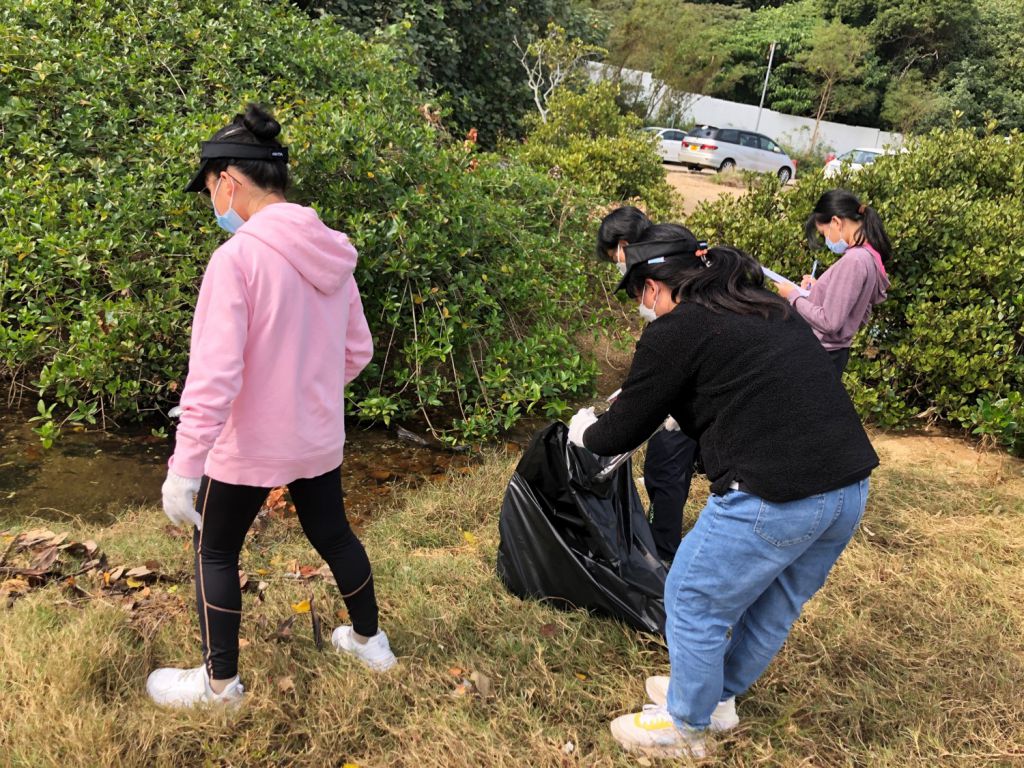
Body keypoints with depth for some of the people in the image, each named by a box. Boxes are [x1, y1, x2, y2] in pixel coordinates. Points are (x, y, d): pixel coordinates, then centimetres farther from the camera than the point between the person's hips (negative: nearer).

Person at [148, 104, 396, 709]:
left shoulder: (237, 258, -21)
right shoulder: (332, 254, 0)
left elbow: (213, 375, -25)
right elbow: (358, 351, 7)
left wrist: (184, 468, -21)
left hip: (250, 447, -6)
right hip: (320, 439, 6)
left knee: (215, 553, 15)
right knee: (333, 534, 24)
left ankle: (220, 682, 29)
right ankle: (369, 641, 41)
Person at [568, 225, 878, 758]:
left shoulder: (675, 331, -6)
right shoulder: (768, 310, 18)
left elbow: (621, 433, 1)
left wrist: (585, 432, 24)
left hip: (774, 497, -9)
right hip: (851, 488, 9)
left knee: (694, 603, 13)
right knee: (775, 604, 25)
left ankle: (687, 726, 33)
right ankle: (719, 696, 47)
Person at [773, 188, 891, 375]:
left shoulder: (853, 260, -20)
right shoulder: (869, 257, 9)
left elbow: (829, 322, -23)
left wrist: (793, 295, -9)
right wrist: (818, 289, 11)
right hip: (835, 353, 10)